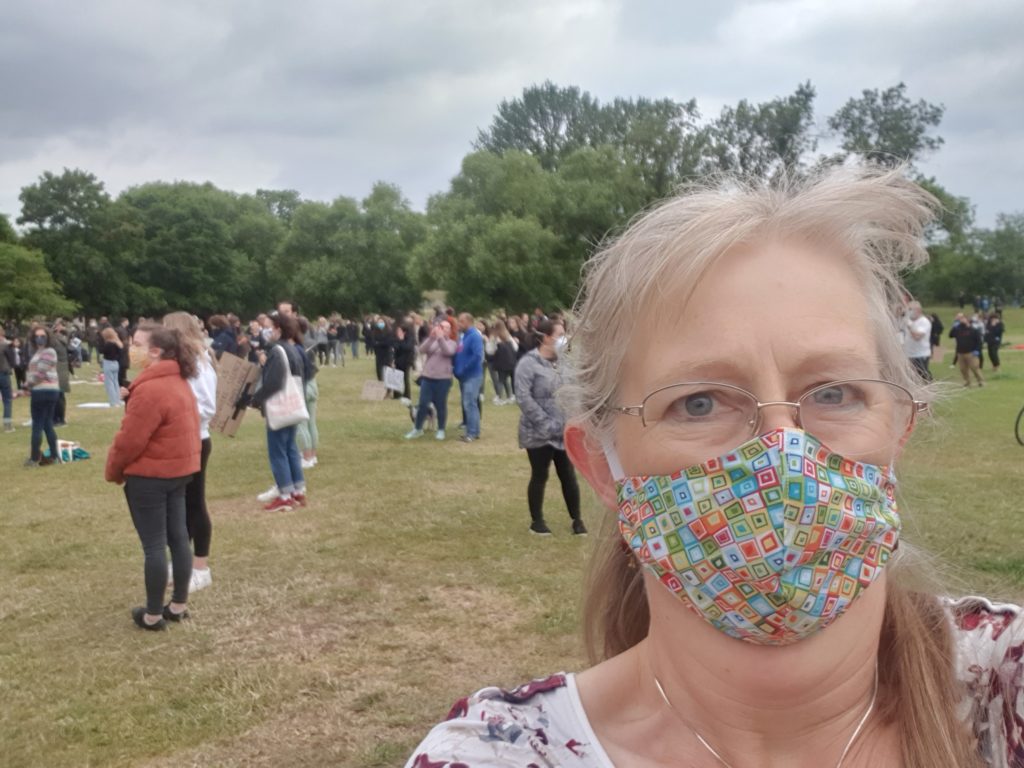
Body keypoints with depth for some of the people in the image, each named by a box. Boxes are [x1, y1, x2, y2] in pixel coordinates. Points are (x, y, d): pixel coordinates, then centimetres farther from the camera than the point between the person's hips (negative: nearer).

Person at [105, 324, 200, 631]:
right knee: (178, 538, 13)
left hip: (149, 475, -9)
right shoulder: (178, 381, 8)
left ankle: (153, 615, 9)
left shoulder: (150, 389, -23)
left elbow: (130, 439, -20)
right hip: (178, 470, 9)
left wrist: (113, 471, -4)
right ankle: (179, 605, 23)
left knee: (153, 545, 0)